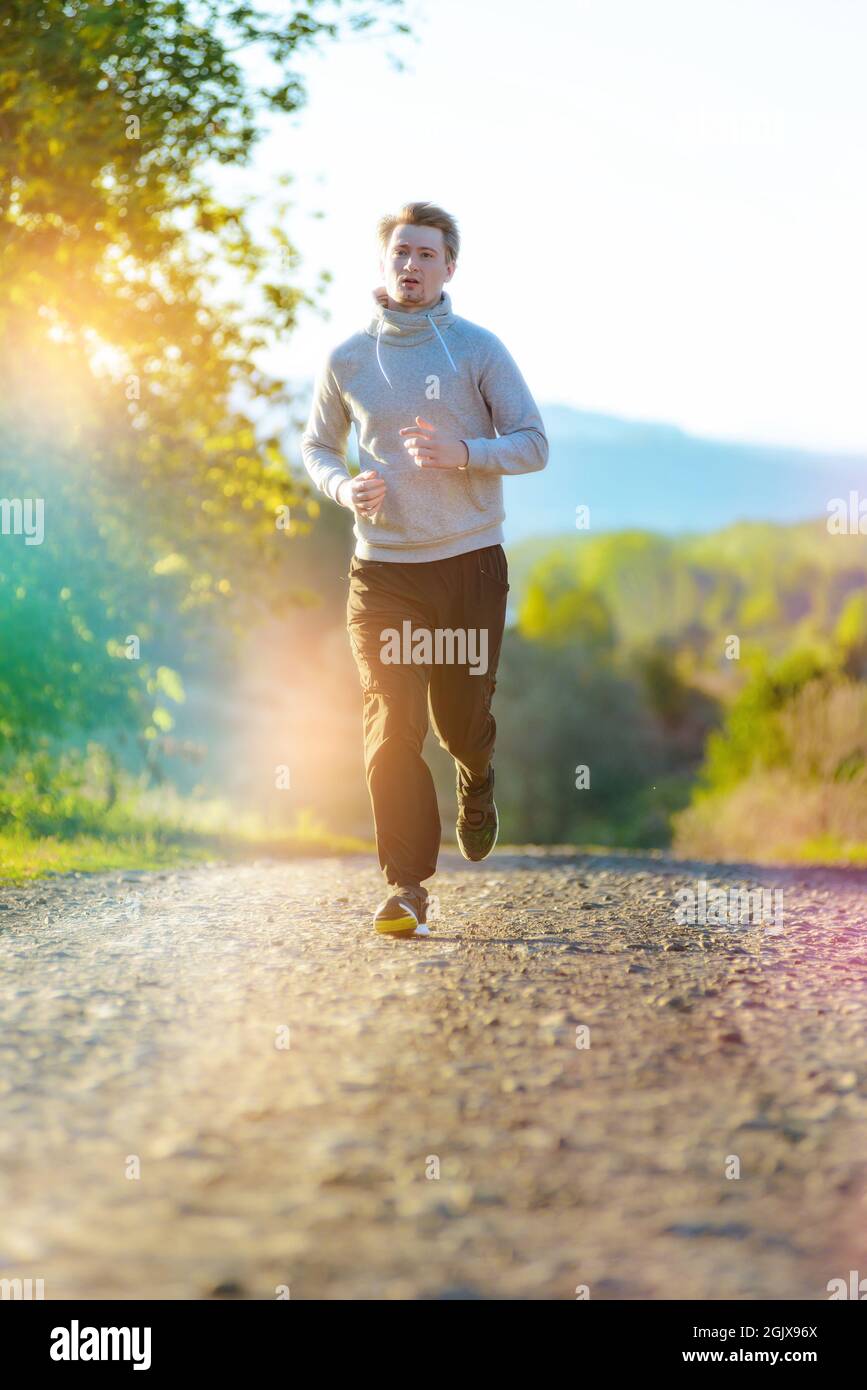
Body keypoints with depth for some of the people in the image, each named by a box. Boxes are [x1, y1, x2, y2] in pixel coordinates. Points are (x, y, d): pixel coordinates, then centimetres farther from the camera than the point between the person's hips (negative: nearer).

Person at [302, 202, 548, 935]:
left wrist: (464, 453, -19)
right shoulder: (347, 360, 4)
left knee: (461, 718, 9)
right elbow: (317, 446, 17)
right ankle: (407, 886, -5)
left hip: (470, 560, 0)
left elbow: (533, 444, -1)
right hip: (381, 568, 1)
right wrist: (344, 486, -5)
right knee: (391, 728, -9)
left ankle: (477, 783, 46)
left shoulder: (478, 349, -1)